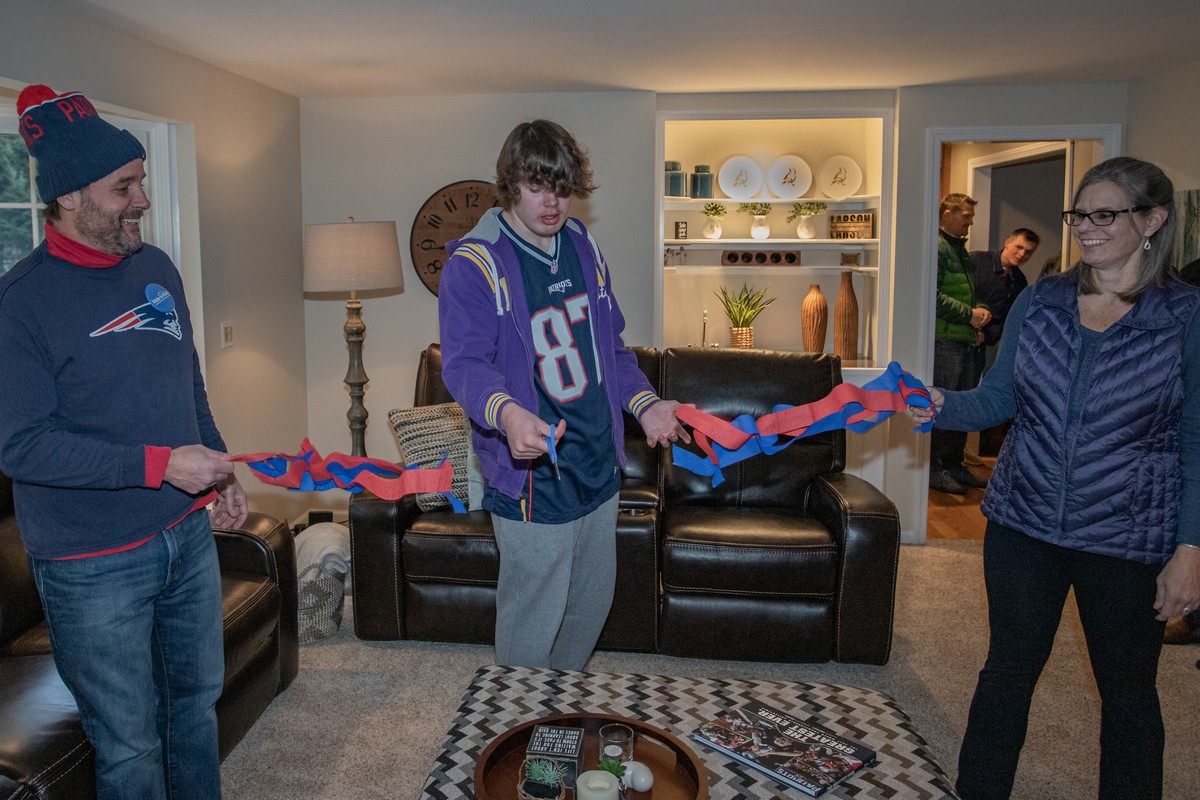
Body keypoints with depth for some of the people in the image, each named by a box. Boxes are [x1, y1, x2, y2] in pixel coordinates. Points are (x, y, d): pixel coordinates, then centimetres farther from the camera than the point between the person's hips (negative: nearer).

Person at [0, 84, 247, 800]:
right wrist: (160, 464, -23)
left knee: (197, 698, 22)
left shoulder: (158, 267, 5)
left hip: (187, 532, 6)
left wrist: (221, 472, 11)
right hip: (94, 565, -6)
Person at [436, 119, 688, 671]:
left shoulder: (584, 248, 10)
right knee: (532, 616, 4)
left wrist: (645, 405, 4)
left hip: (598, 465, 7)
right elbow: (464, 362, -23)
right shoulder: (473, 264, -12)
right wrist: (506, 412, -43)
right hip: (532, 477, -7)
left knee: (592, 602, 22)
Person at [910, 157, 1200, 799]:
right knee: (1008, 668, 15)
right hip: (1024, 524, 3)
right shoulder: (1038, 301, 1)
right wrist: (943, 407, -16)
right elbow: (998, 397, 5)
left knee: (1127, 689, 15)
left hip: (1129, 539, -2)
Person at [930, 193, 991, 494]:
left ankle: (954, 464, 23)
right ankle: (934, 469, 4)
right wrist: (969, 313, -16)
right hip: (944, 341, -9)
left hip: (965, 340, 10)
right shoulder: (937, 247, -10)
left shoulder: (961, 249, 20)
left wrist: (980, 311, 7)